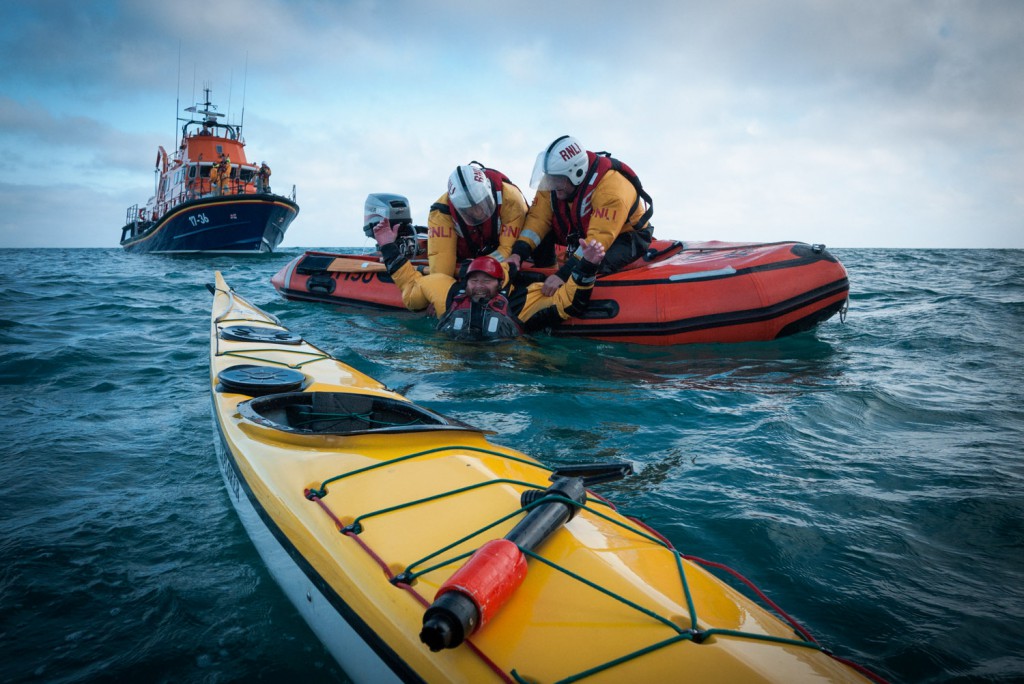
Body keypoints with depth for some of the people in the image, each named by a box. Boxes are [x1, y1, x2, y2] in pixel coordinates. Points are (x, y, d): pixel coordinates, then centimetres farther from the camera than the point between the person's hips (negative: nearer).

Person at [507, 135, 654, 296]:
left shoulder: (611, 189, -36)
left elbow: (599, 240, -41)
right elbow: (538, 218, -15)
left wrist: (563, 274, -48)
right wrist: (518, 253, -30)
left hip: (626, 236, -6)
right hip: (581, 231, 7)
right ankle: (543, 270, 1)